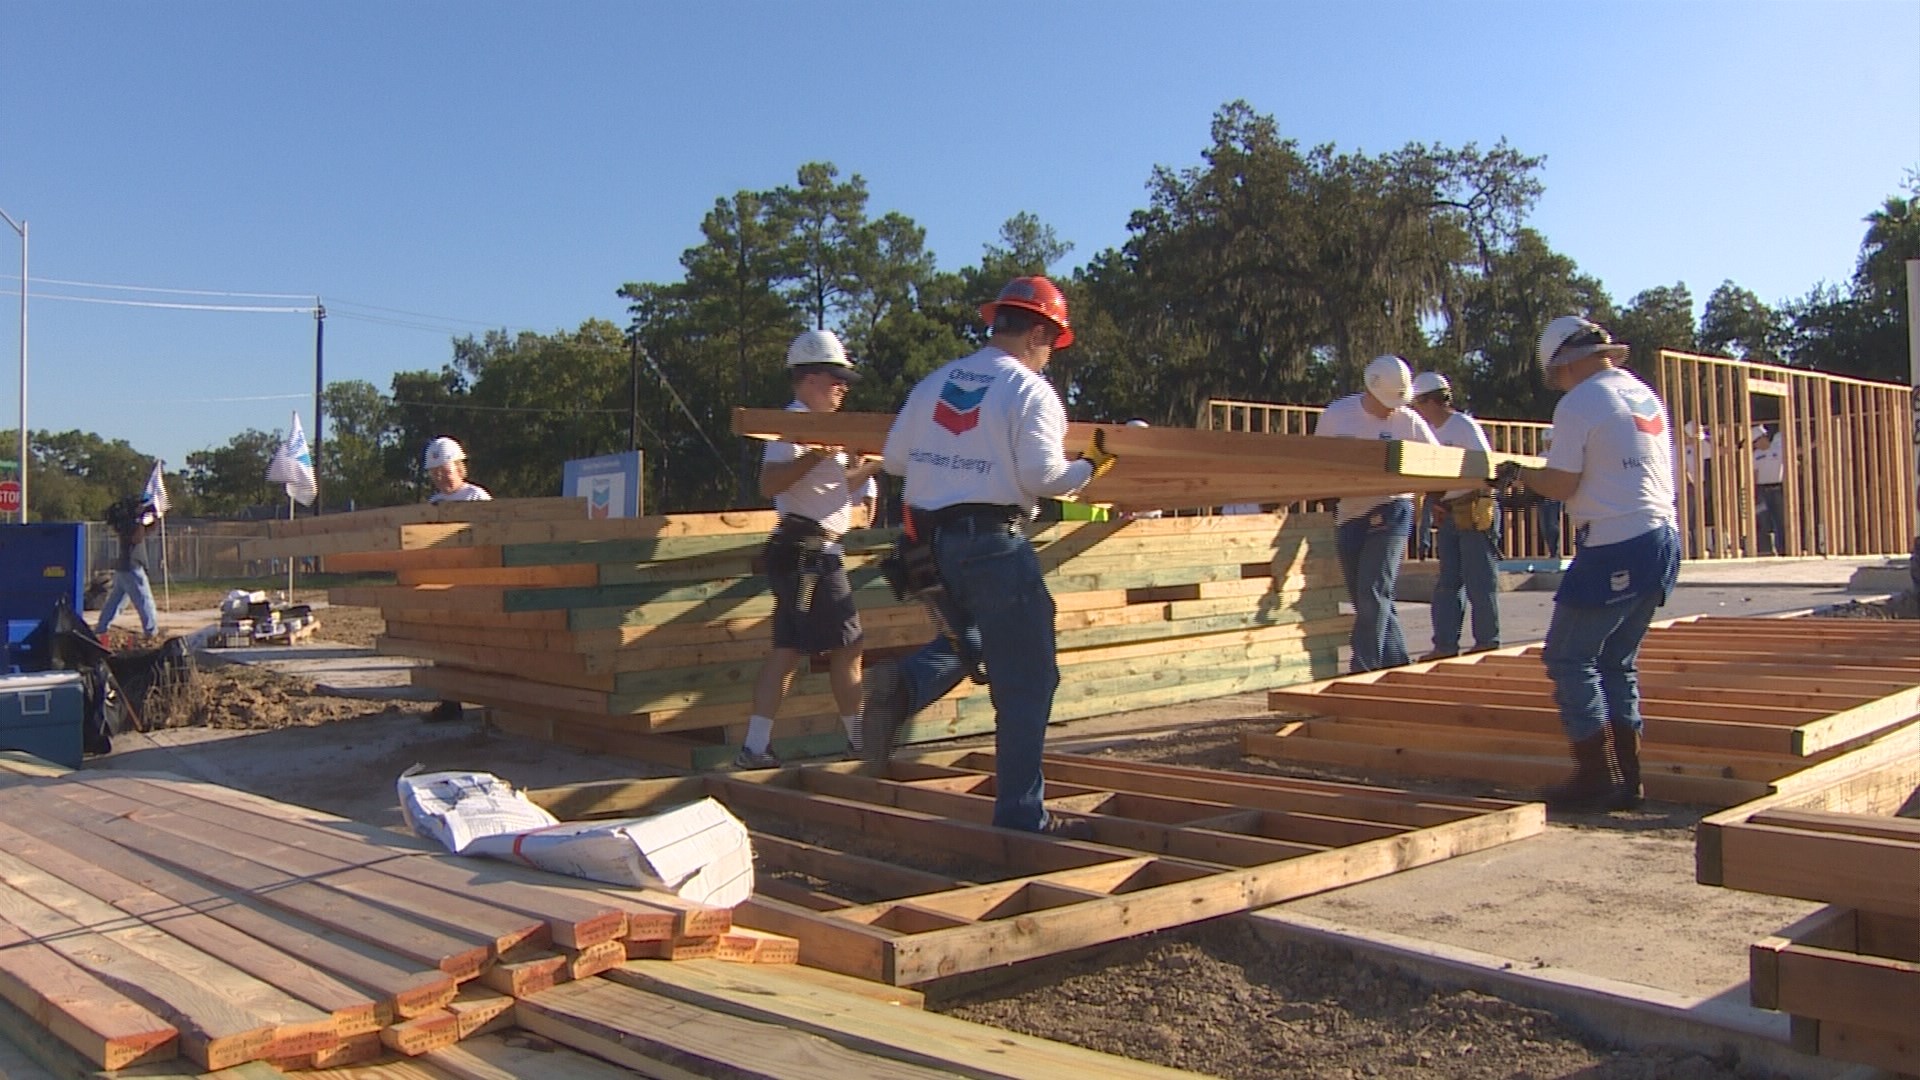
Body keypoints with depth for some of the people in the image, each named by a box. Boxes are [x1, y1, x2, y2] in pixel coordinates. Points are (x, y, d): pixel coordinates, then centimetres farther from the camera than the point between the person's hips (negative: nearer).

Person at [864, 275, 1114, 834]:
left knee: (968, 642, 28)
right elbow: (1042, 477, -14)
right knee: (1025, 680, 3)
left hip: (932, 541, 7)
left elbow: (894, 459, 12)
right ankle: (1020, 814, 6)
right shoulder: (1029, 391, -6)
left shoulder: (935, 383, 12)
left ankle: (902, 683, -2)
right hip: (994, 544, -6)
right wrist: (1092, 465, 3)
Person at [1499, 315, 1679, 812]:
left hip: (1615, 548, -9)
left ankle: (1597, 777, 1)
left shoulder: (1578, 404, -9)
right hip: (1662, 537, 9)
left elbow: (1562, 485, -12)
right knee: (1618, 662, 15)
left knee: (1568, 659, 0)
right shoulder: (1645, 394, 16)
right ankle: (1626, 780, 17)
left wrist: (1519, 474, 6)